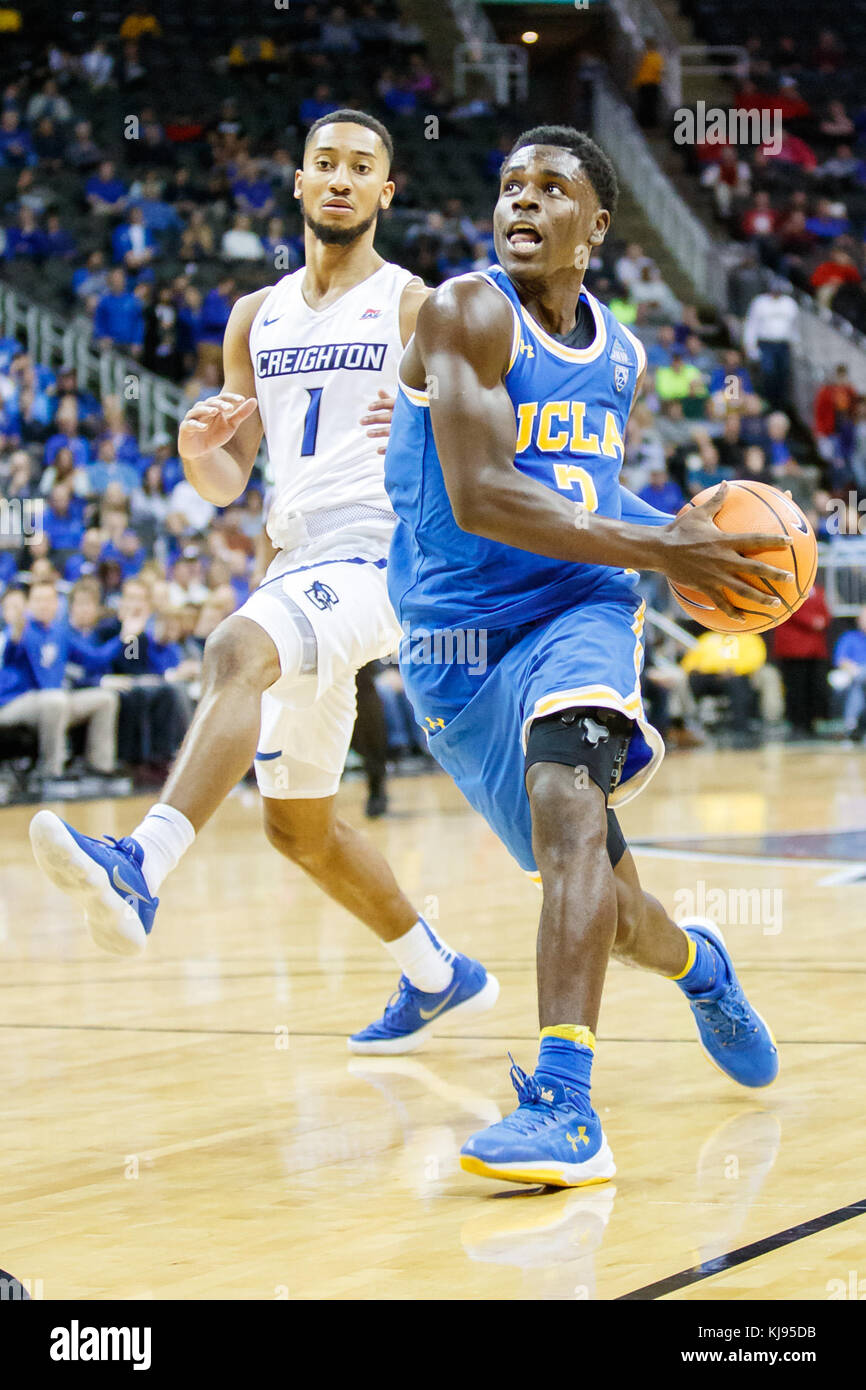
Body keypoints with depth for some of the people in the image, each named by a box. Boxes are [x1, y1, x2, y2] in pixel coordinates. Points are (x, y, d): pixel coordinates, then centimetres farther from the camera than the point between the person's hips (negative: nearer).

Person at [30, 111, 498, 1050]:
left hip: (377, 560, -8)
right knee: (296, 823, 14)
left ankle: (139, 868, -53)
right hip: (297, 566, 8)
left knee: (236, 648, -37)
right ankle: (438, 976, 33)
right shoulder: (258, 317, 17)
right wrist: (199, 449, -6)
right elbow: (227, 485, 17)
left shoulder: (415, 308, 1)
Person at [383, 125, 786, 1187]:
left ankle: (564, 1107, -38)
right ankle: (696, 964, 46)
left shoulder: (620, 357, 9)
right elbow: (478, 496, -23)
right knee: (599, 898, 8)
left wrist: (681, 537, 6)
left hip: (577, 616, 2)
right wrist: (658, 551, -27)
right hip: (458, 644, -2)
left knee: (565, 798, -30)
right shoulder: (467, 314, -12)